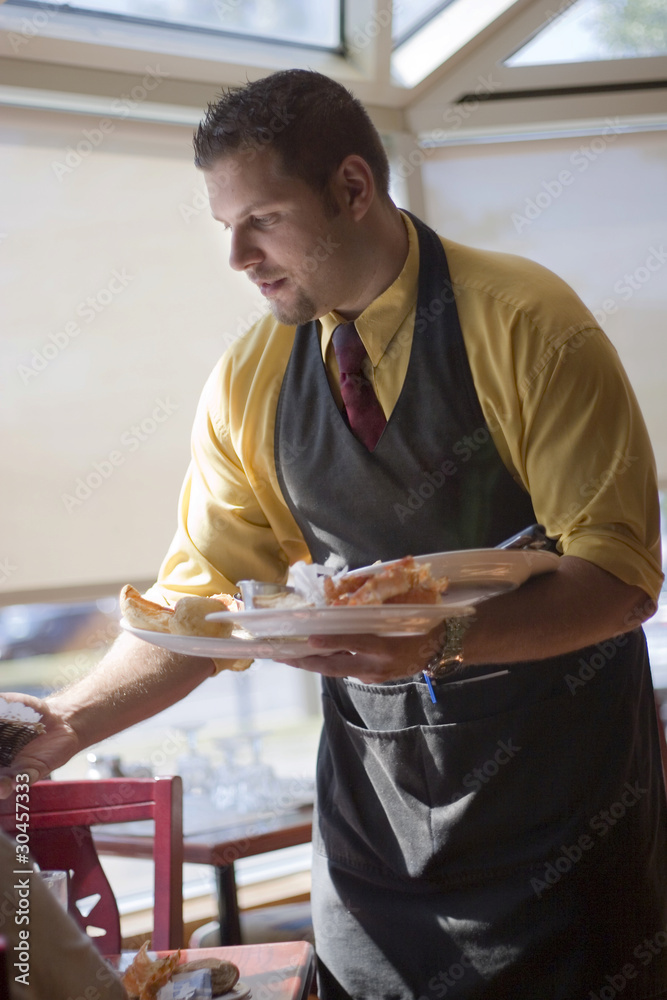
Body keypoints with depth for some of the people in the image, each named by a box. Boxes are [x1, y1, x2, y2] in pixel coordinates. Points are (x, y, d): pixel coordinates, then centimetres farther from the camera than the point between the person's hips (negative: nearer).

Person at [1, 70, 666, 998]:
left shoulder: (525, 321, -13)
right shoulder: (248, 383, 1)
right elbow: (203, 597, 4)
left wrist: (445, 639, -31)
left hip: (558, 772, -3)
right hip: (372, 783, 4)